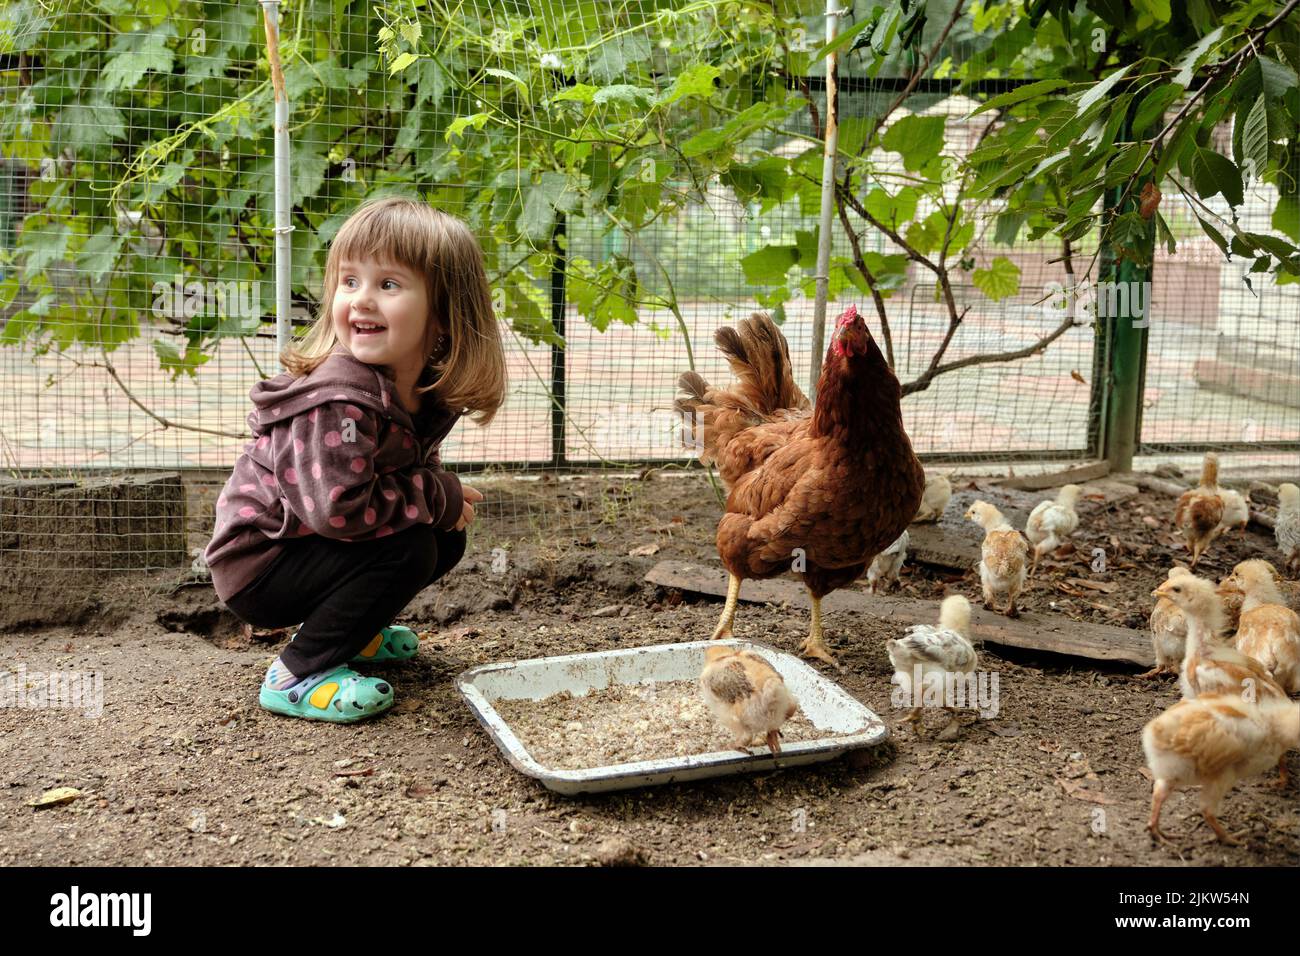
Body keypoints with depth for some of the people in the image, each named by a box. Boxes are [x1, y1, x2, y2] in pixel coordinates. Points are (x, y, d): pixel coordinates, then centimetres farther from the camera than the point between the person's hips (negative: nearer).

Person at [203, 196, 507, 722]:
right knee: (407, 549, -23)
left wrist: (446, 499, -11)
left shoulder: (429, 388, -4)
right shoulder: (339, 400, -31)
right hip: (255, 565, -8)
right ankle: (298, 676, -10)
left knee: (446, 539, 3)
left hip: (308, 546, 8)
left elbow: (414, 468, 11)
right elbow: (338, 508, -34)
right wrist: (438, 496, -23)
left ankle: (347, 630, 19)